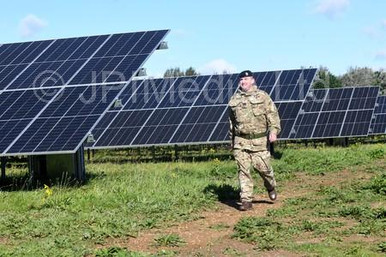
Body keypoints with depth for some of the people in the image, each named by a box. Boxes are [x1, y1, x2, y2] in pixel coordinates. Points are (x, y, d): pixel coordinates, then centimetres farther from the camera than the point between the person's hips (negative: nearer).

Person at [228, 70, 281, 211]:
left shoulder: (262, 96, 3)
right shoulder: (234, 100, 13)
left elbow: (272, 114, -3)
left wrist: (273, 130, -18)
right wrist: (232, 141, 24)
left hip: (259, 140, -2)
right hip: (240, 141, 2)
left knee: (263, 167, 0)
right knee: (243, 170, -4)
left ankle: (271, 187, 32)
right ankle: (246, 200, -1)